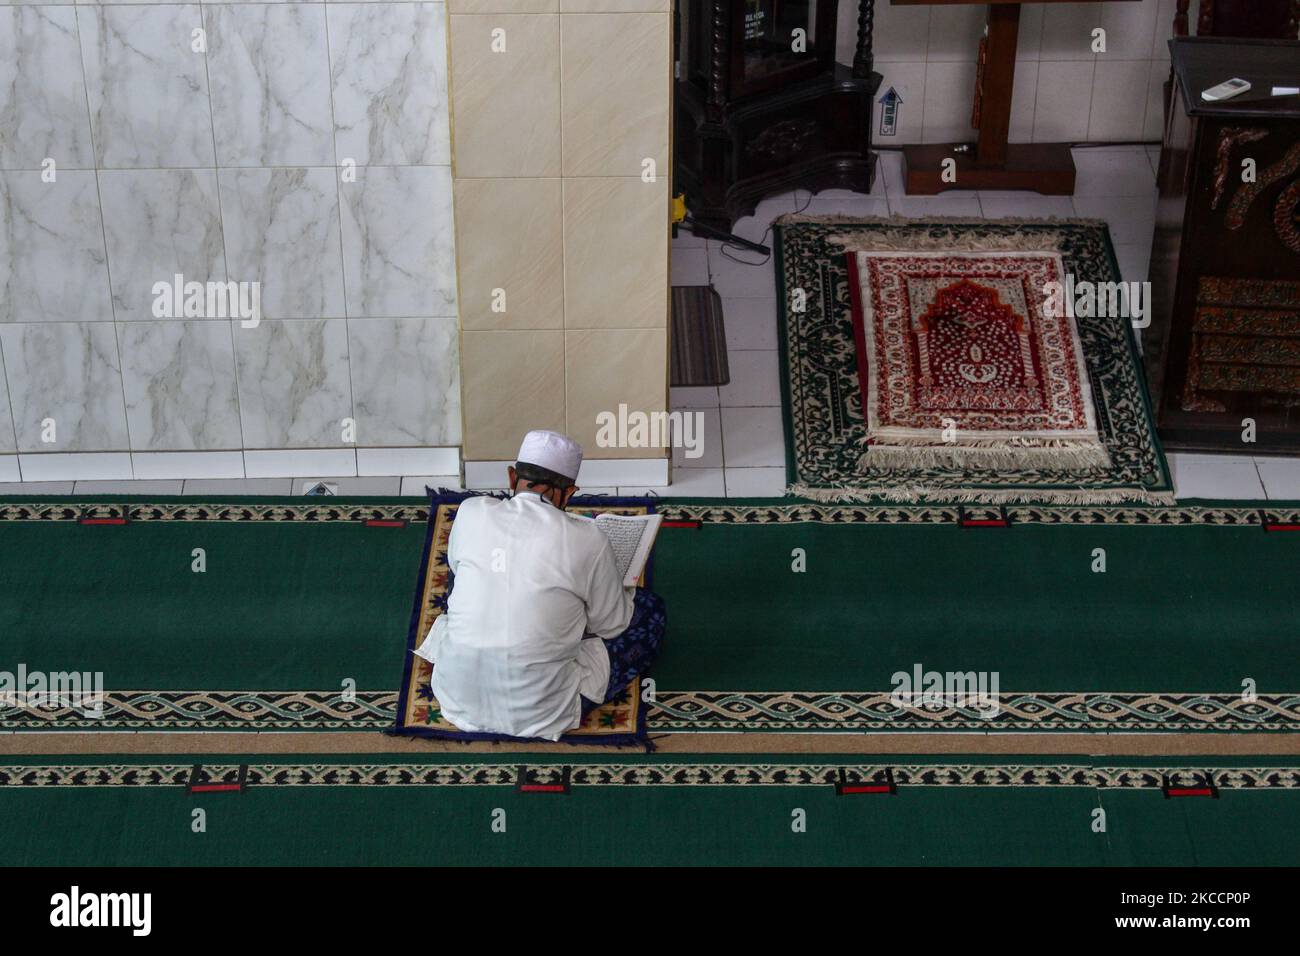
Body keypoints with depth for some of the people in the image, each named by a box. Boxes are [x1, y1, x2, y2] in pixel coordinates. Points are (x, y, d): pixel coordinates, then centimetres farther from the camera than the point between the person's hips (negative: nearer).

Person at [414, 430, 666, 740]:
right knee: (650, 609, 11)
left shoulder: (471, 513, -6)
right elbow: (612, 625, 1)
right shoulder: (586, 539, -14)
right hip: (537, 714, -3)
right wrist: (624, 591, 23)